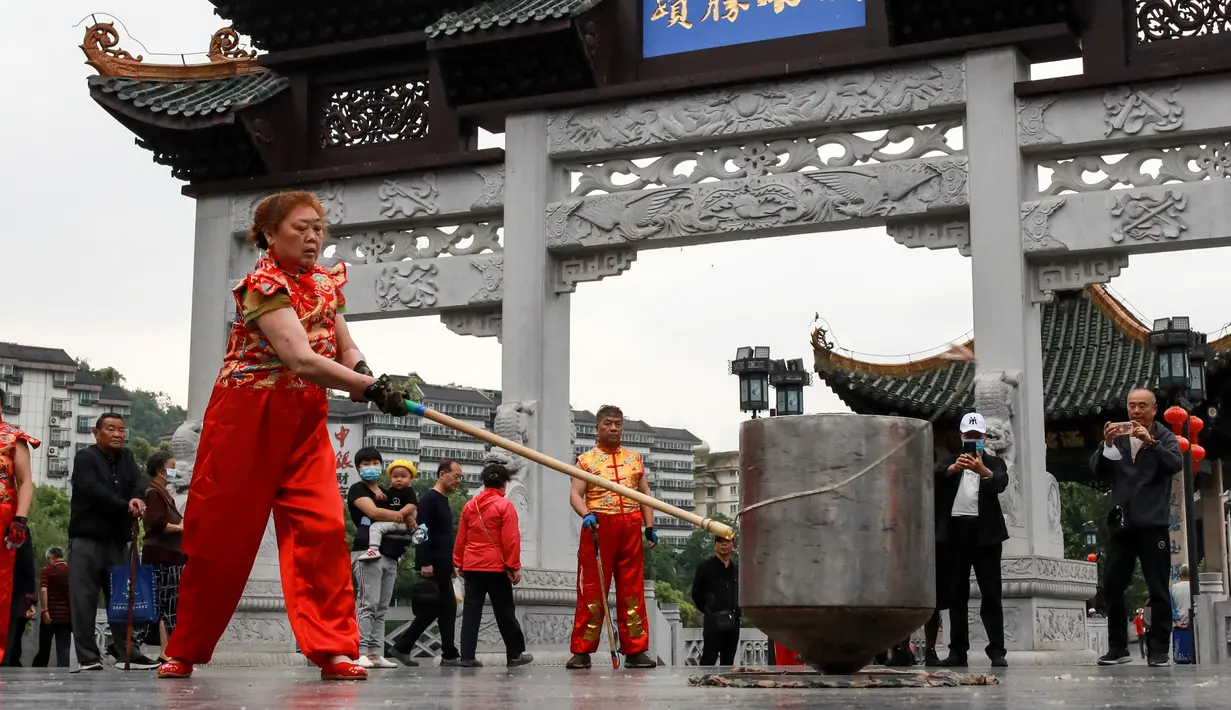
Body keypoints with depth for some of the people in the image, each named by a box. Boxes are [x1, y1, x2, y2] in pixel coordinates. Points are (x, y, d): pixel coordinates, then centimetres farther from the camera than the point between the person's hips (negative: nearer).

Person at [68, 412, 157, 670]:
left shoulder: (126, 458, 16)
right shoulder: (85, 458, -2)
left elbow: (138, 483, -1)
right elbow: (93, 490, -18)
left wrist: (137, 499, -24)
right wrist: (125, 506, -24)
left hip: (118, 538, 6)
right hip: (87, 537, -6)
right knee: (84, 598, -7)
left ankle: (127, 653, 7)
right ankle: (87, 657, -6)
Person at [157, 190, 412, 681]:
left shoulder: (326, 282, 8)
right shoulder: (263, 284, -16)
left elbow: (344, 346, 15)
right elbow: (300, 359, -27)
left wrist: (360, 369, -9)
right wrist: (370, 387, -32)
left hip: (305, 423, 6)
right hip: (246, 420, -6)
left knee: (322, 528, -11)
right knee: (221, 534, 4)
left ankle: (333, 649, -10)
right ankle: (185, 650, 20)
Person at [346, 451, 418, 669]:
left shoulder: (389, 494, 23)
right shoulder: (357, 490, 3)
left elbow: (411, 510, 16)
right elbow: (374, 512, -12)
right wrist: (402, 515, -1)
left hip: (390, 555, 7)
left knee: (381, 608, 4)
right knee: (368, 604, -14)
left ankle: (376, 654, 3)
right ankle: (361, 653, -17)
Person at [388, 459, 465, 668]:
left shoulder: (443, 501, 19)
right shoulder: (429, 499, -10)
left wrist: (450, 565, 22)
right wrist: (425, 563, -24)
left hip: (441, 566, 10)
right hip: (432, 566, -10)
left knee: (431, 610, 9)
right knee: (447, 606, -6)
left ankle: (402, 647, 12)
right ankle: (449, 655, 0)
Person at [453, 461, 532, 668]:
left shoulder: (469, 505, 7)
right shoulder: (505, 506, -8)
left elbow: (460, 538, 10)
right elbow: (511, 539, -12)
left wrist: (459, 563, 18)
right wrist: (514, 566, -8)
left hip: (471, 566, 4)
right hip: (496, 566, -4)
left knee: (471, 611, 4)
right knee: (504, 612, 5)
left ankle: (467, 656, 0)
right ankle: (515, 654, 14)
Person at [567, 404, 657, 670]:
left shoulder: (635, 459, 17)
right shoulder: (586, 460, 8)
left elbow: (645, 494, 17)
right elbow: (575, 494, 0)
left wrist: (650, 527, 8)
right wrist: (586, 514, -20)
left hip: (630, 527, 3)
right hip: (598, 526, -3)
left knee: (632, 589, 3)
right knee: (592, 589, -3)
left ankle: (635, 651, 7)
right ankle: (581, 652, 0)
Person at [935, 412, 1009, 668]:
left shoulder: (994, 462, 12)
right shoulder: (950, 462, 17)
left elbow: (1001, 483, -11)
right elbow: (934, 477, -6)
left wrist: (984, 471, -33)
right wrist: (952, 468, -28)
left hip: (985, 531, -2)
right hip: (956, 530, 2)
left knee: (991, 594, -5)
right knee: (956, 594, 2)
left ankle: (997, 651, -7)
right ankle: (958, 651, 3)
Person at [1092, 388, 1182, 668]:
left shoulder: (1165, 437, 5)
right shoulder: (1118, 437, 13)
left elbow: (1176, 464, -13)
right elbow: (1098, 470, 4)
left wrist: (1150, 442, -25)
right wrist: (1107, 444, -13)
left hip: (1152, 524, -3)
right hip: (1121, 524, 3)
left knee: (1158, 590, -2)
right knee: (1112, 587, 1)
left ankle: (1159, 649, 2)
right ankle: (1117, 647, 9)